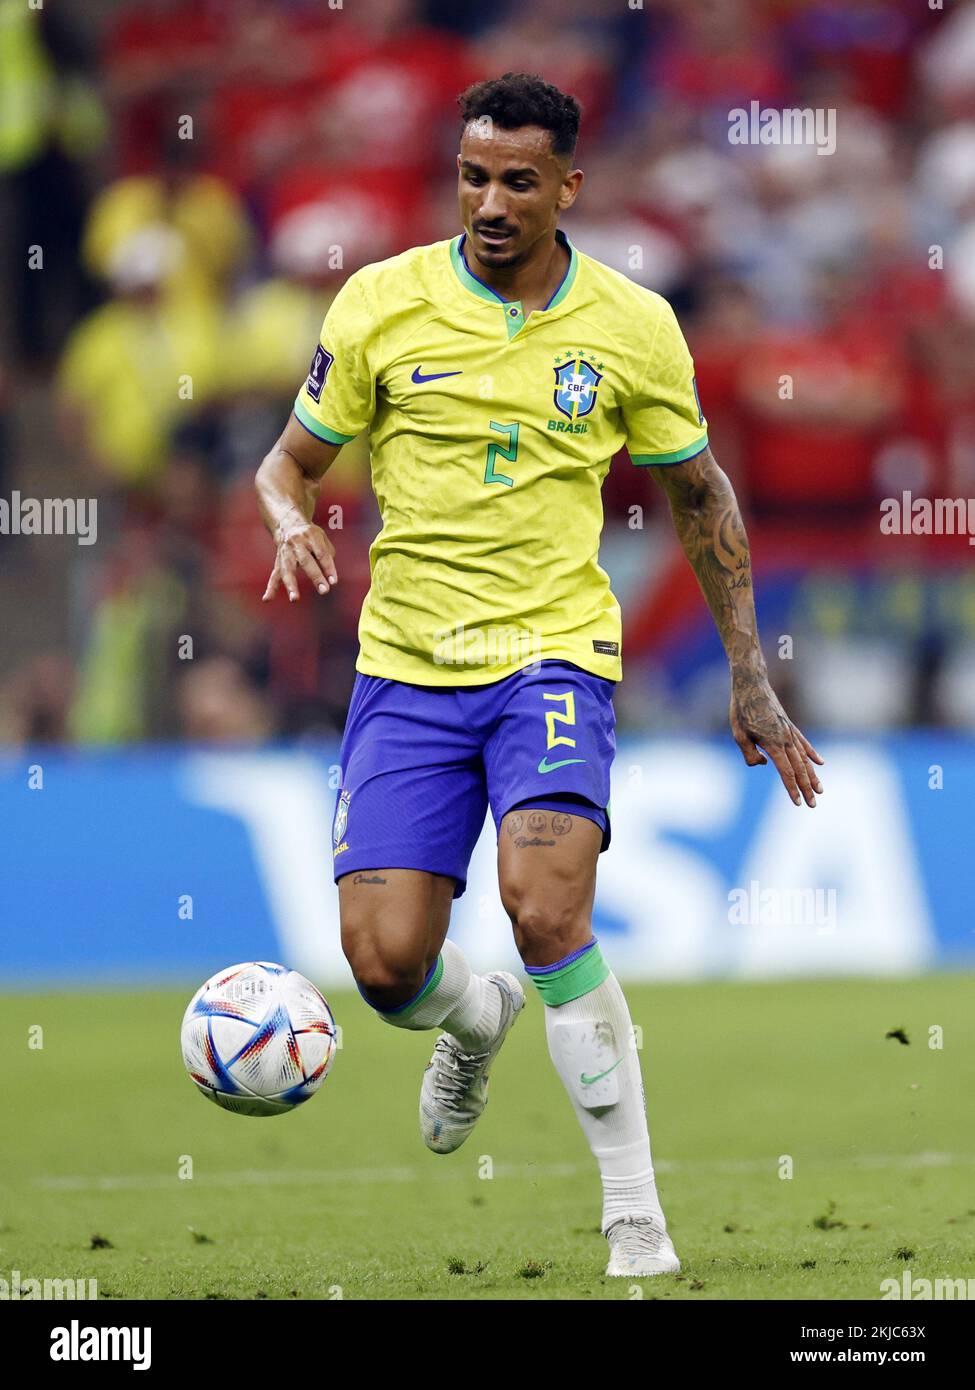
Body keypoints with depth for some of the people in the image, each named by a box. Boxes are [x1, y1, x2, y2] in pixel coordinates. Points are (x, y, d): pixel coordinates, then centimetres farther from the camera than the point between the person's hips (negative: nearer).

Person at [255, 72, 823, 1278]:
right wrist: (291, 525, -15)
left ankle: (636, 1223, -15)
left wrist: (749, 678, 12)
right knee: (385, 964, -9)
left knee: (544, 906, -25)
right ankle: (477, 1021, 32)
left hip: (553, 656, -2)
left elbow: (702, 498, 14)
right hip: (406, 668, 2)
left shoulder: (632, 327, 1)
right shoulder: (381, 304, -1)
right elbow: (289, 462, 9)